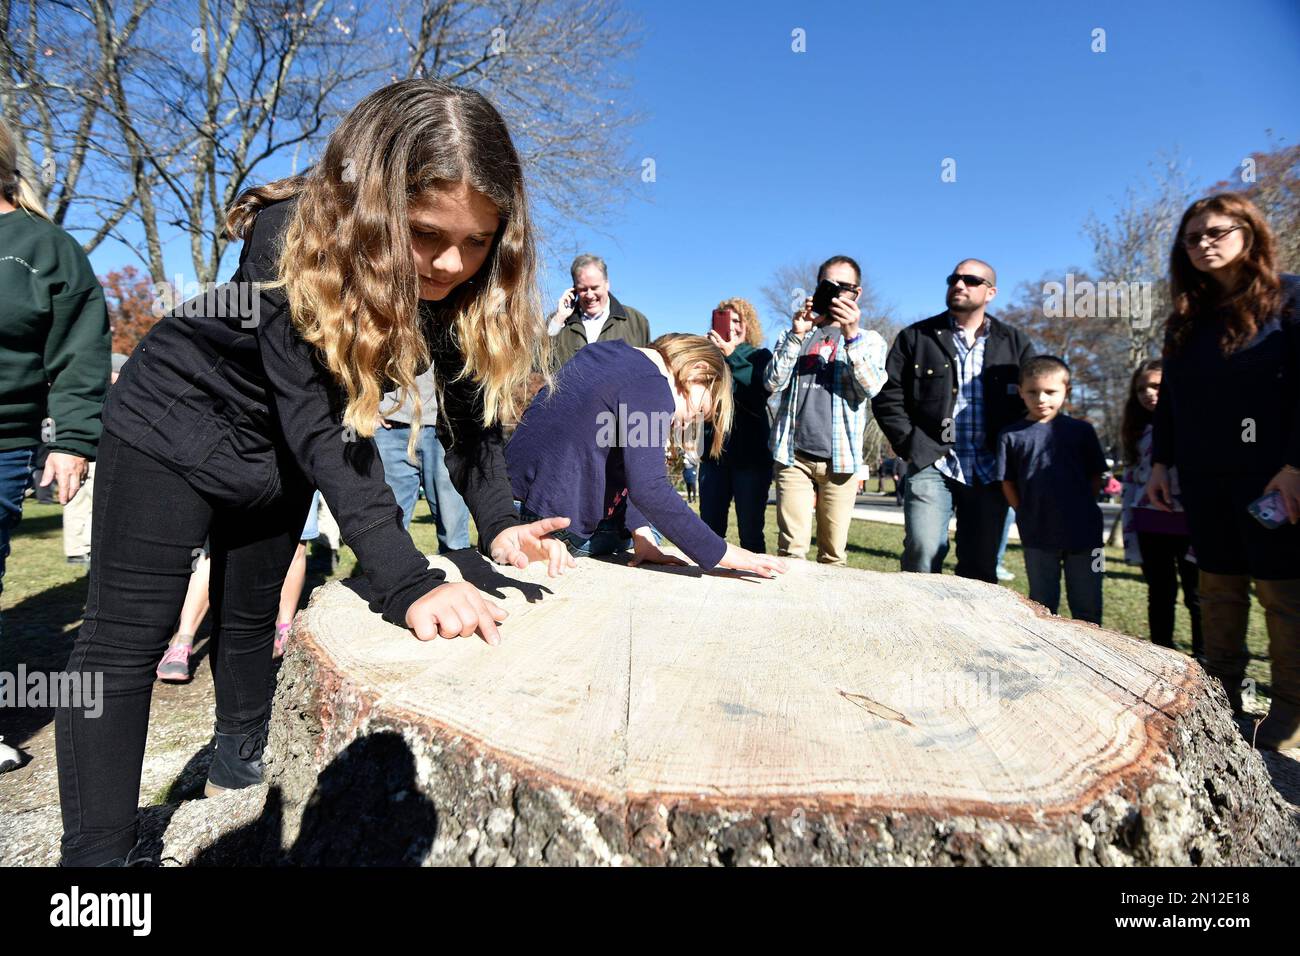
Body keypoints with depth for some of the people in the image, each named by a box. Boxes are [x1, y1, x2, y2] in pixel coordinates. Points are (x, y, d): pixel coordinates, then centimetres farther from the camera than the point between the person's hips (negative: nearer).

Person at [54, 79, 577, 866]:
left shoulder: (469, 278, -19)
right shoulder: (300, 238, -35)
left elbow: (471, 399, -13)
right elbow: (320, 424, -40)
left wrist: (501, 522, -30)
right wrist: (406, 581, -48)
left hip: (277, 451, 5)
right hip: (177, 417, -4)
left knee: (251, 614, 19)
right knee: (126, 639, -5)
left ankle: (241, 757, 42)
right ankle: (99, 849, 7)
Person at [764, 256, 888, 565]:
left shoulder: (870, 340, 13)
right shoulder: (795, 334, 17)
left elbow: (871, 388, -6)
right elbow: (772, 383, 2)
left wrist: (851, 336, -17)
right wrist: (797, 335, -9)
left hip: (840, 459, 0)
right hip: (793, 454, 0)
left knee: (833, 553, 1)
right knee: (791, 549, -9)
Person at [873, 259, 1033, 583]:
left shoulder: (1015, 343, 13)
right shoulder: (916, 337, 7)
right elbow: (888, 398, 2)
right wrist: (917, 449, -6)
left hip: (990, 472, 3)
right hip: (932, 466, -2)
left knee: (982, 567, 8)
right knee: (923, 554, -13)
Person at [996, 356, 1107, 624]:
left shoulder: (1081, 430, 2)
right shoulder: (1011, 436, -1)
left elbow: (1096, 477, 8)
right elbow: (1008, 483, 2)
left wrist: (1082, 510, 2)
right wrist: (1027, 515, -1)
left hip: (1083, 532, 1)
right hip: (1038, 536, -1)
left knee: (1087, 605, 10)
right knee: (1042, 604, 12)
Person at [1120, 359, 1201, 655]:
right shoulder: (1139, 433, 13)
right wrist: (1129, 533, 9)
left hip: (1188, 524, -4)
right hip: (1150, 528, 4)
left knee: (1197, 597, 5)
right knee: (1159, 596, 12)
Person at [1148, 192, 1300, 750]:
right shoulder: (1186, 318, 15)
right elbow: (1169, 398, 16)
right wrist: (1160, 462, 9)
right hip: (1203, 479, 5)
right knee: (1217, 590, 11)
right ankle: (1220, 701, 21)